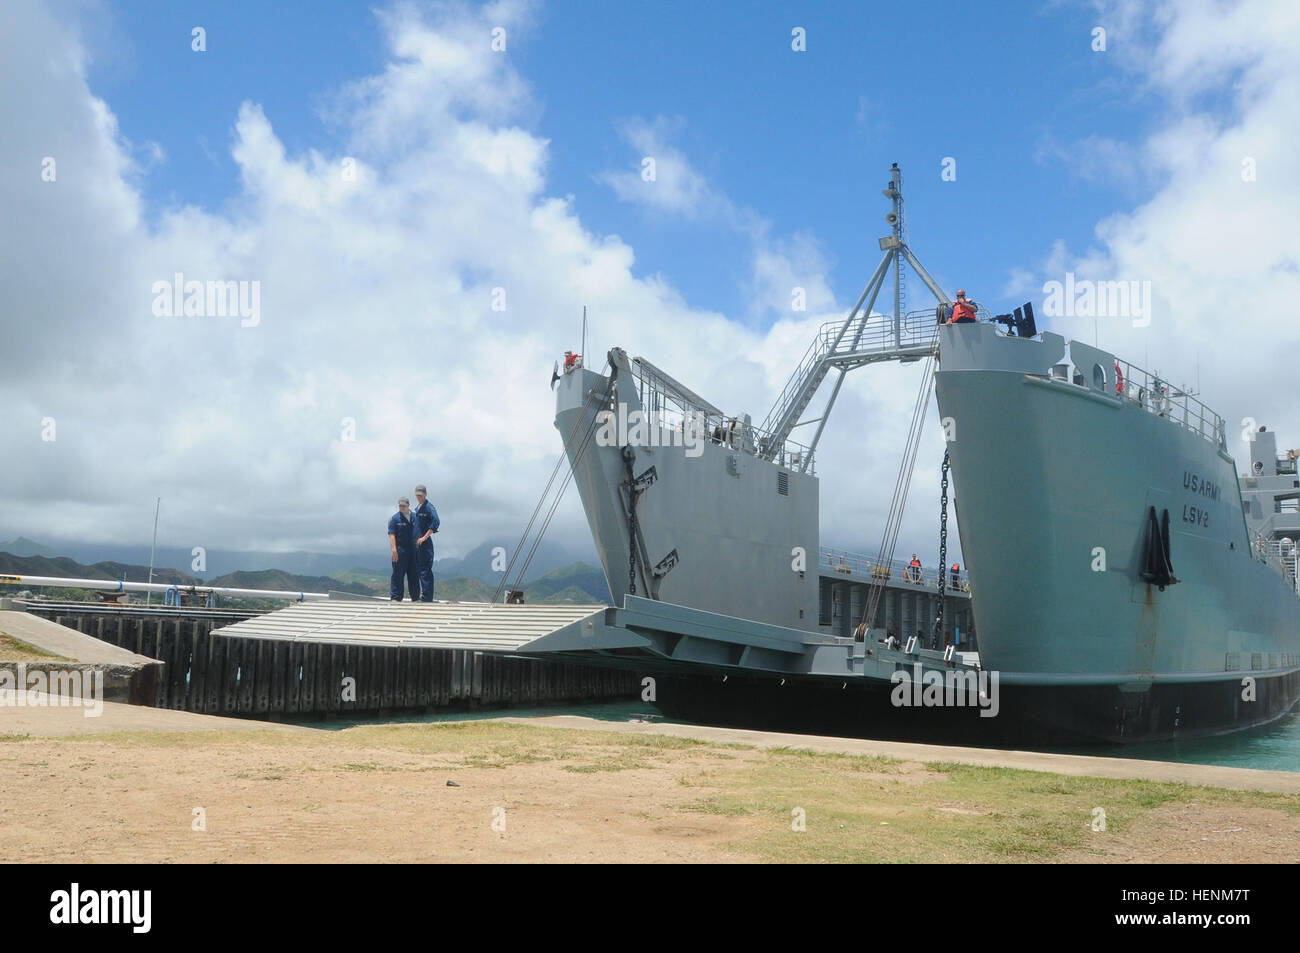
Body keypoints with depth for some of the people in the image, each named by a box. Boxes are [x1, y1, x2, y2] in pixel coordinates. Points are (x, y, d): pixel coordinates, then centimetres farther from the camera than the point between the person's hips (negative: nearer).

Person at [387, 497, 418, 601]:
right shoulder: (395, 518, -1)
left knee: (414, 575, 9)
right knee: (398, 575, -4)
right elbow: (392, 535, -8)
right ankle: (395, 597, 1)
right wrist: (394, 550, -19)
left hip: (412, 550, 4)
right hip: (400, 550, -4)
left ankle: (415, 597, 16)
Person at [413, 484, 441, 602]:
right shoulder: (417, 508, 18)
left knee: (425, 570, -8)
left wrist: (424, 537, -20)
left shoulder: (429, 507, -9)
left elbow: (436, 522, -21)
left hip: (425, 543, -9)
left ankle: (427, 597, -7)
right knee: (419, 569, 11)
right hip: (417, 543, 9)